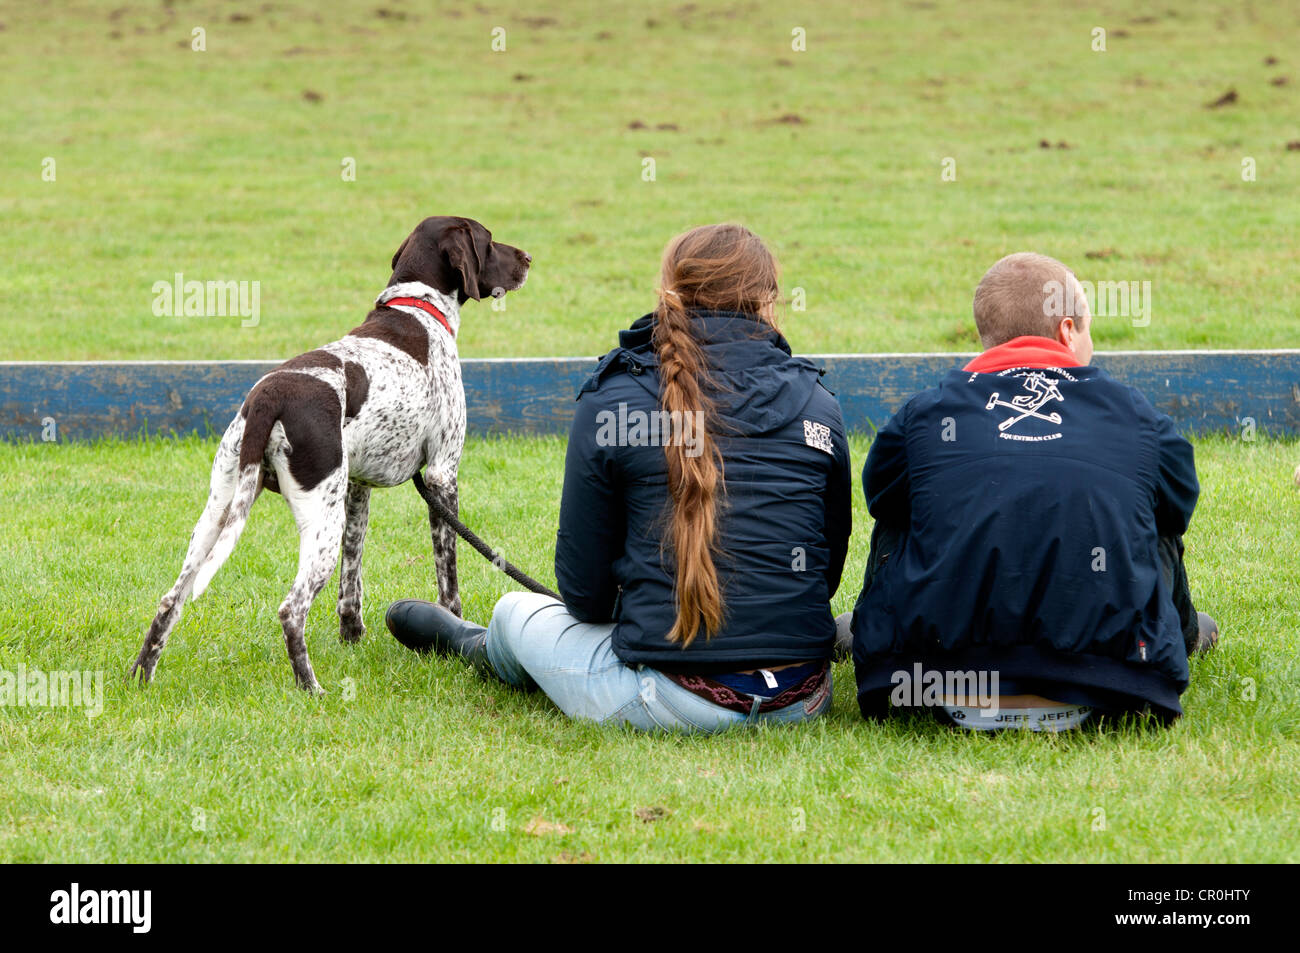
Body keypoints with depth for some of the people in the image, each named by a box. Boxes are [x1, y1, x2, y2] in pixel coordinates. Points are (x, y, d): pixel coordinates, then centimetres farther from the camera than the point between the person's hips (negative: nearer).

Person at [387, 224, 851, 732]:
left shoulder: (612, 402, -5)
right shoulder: (817, 404, 3)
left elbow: (584, 588, 0)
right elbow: (828, 567, 11)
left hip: (676, 701, -3)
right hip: (803, 700, 3)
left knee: (518, 612, 27)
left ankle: (477, 647, 60)